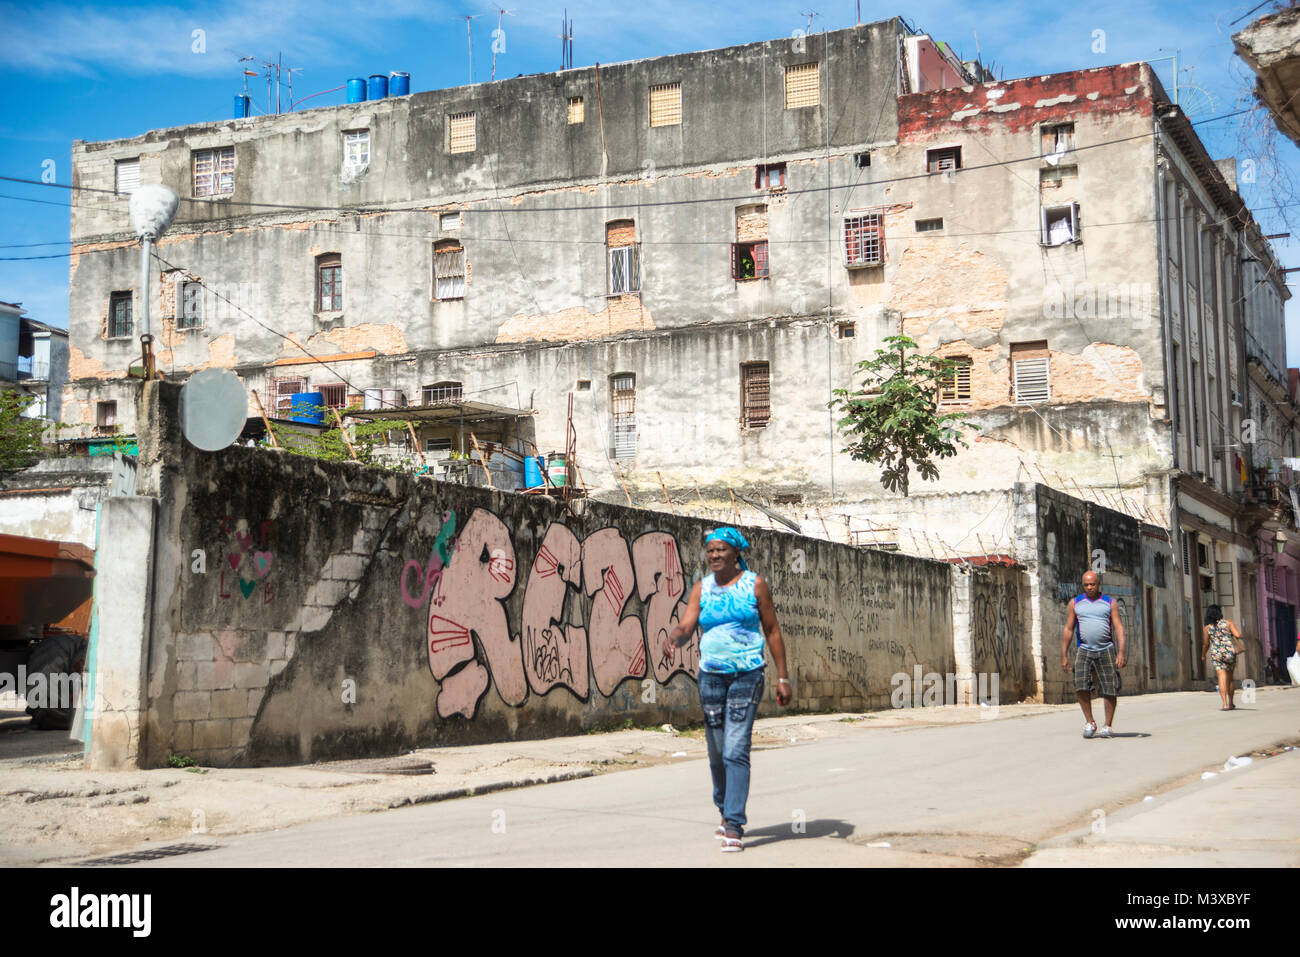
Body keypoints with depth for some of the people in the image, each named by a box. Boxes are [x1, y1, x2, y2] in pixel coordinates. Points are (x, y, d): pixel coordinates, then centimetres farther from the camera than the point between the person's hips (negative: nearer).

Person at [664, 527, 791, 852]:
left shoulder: (754, 584, 0)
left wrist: (782, 677, 0)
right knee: (717, 752, 10)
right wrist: (672, 638, -26)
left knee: (736, 750, -13)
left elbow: (772, 630, 3)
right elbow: (686, 627, -2)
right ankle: (726, 812, 32)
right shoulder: (702, 588, 7)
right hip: (711, 675, 4)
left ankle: (734, 826, -11)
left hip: (747, 673, -4)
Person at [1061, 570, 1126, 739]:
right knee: (1081, 686, -16)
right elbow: (1068, 629, 10)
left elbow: (1119, 628, 1)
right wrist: (1064, 655, 4)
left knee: (1110, 689, -3)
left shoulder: (1109, 603, 7)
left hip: (1106, 650, 0)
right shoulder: (1075, 602, 10)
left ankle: (1107, 725, 11)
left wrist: (1121, 652, -13)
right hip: (1084, 649, 1)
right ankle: (1089, 722, -1)